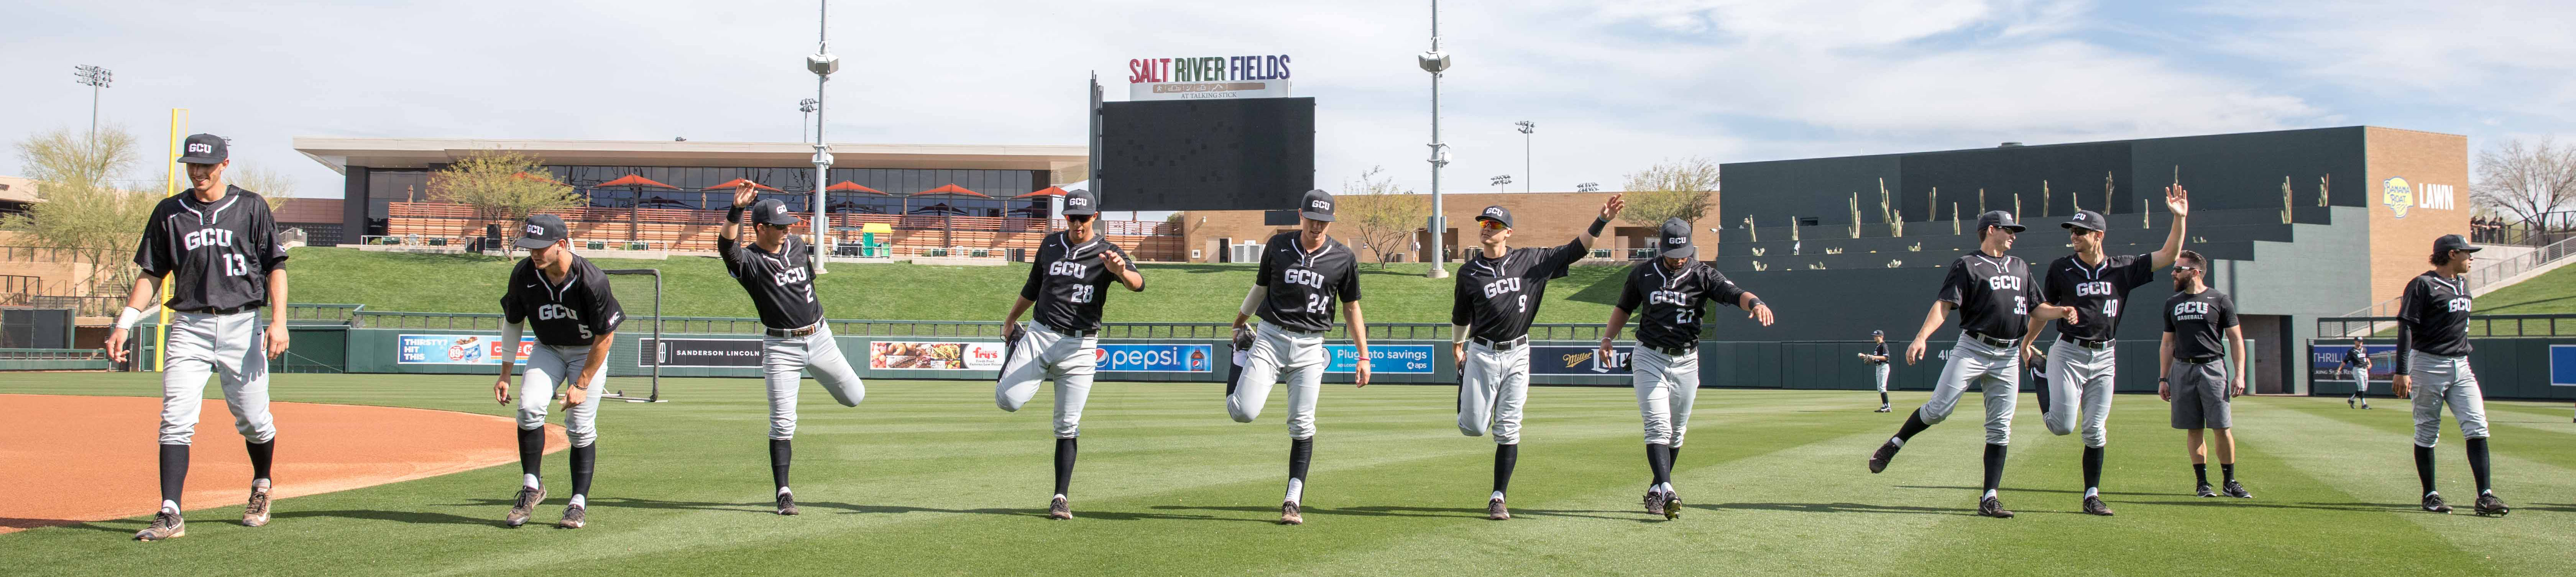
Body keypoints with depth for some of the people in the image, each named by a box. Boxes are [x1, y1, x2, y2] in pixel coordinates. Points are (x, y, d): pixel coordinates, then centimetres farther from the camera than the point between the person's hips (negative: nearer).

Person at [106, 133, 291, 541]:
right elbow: (152, 274, 13)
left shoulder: (251, 207, 4)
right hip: (189, 327, 2)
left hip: (242, 326, -2)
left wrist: (278, 320, -10)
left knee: (253, 419, 4)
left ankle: (262, 487, 32)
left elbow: (276, 266, 2)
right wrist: (124, 324, 3)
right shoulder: (169, 213, 10)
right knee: (175, 422, -9)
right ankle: (170, 515, -12)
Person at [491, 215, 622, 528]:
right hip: (548, 348, 3)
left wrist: (582, 384, -17)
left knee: (580, 427, -9)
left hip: (588, 352, -3)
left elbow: (605, 336, -19)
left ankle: (579, 504, 4)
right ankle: (531, 488, -5)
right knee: (530, 407, -19)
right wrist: (506, 374, 1)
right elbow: (512, 322, 1)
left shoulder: (591, 281, -30)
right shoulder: (523, 274, -17)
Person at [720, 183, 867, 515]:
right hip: (781, 347, -5)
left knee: (855, 397, 12)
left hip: (819, 337, 5)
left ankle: (830, 375, 46)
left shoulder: (797, 245, 4)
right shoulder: (748, 260, -14)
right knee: (782, 423, -7)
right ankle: (784, 494, 1)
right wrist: (737, 210, -52)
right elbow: (726, 244, -36)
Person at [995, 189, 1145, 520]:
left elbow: (1139, 284, -23)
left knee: (1068, 427, -3)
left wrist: (1121, 271, -45)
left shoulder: (1107, 252, -4)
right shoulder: (1050, 245, 9)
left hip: (1080, 347, -2)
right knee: (1007, 400, -14)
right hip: (1040, 337, 2)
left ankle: (1060, 499, 6)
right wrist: (1011, 319, 34)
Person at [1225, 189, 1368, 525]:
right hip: (1270, 338, 0)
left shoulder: (1344, 259, 0)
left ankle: (1293, 501, 5)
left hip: (1310, 347, 0)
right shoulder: (1278, 246, 2)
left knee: (1302, 426, -4)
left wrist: (1363, 357, 3)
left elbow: (1352, 308, 8)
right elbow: (1260, 289, 17)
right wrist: (1238, 324, 26)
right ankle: (1242, 357, 20)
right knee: (1243, 412, -14)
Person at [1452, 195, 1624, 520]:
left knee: (1508, 432, -1)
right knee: (1473, 428, -5)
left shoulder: (1531, 261, 2)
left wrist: (1602, 220, -8)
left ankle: (1498, 499, 6)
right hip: (1482, 355, 0)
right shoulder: (1469, 273, 2)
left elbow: (1576, 251, 2)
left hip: (1517, 356, 0)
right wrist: (1457, 345, 22)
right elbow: (1461, 315, 16)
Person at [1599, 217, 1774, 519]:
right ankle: (1666, 491, -25)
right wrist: (1607, 339, 8)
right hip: (1649, 358, -1)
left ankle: (1656, 490, 24)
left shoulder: (1702, 275, -4)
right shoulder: (1642, 274, 2)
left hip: (1686, 362, 1)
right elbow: (1624, 307, 18)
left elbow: (1734, 293, -20)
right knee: (1658, 427, -14)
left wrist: (1755, 303, -41)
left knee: (1677, 432, 9)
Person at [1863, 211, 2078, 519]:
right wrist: (1921, 337, -25)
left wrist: (2062, 311, 0)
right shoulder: (1967, 266, 0)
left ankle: (1989, 499, 2)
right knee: (1938, 409, -13)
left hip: (2008, 356, 5)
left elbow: (2035, 308, 21)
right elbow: (1944, 304, -11)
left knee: (2000, 429, 1)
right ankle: (1893, 446, 10)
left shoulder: (2020, 267, 19)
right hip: (1972, 349, -5)